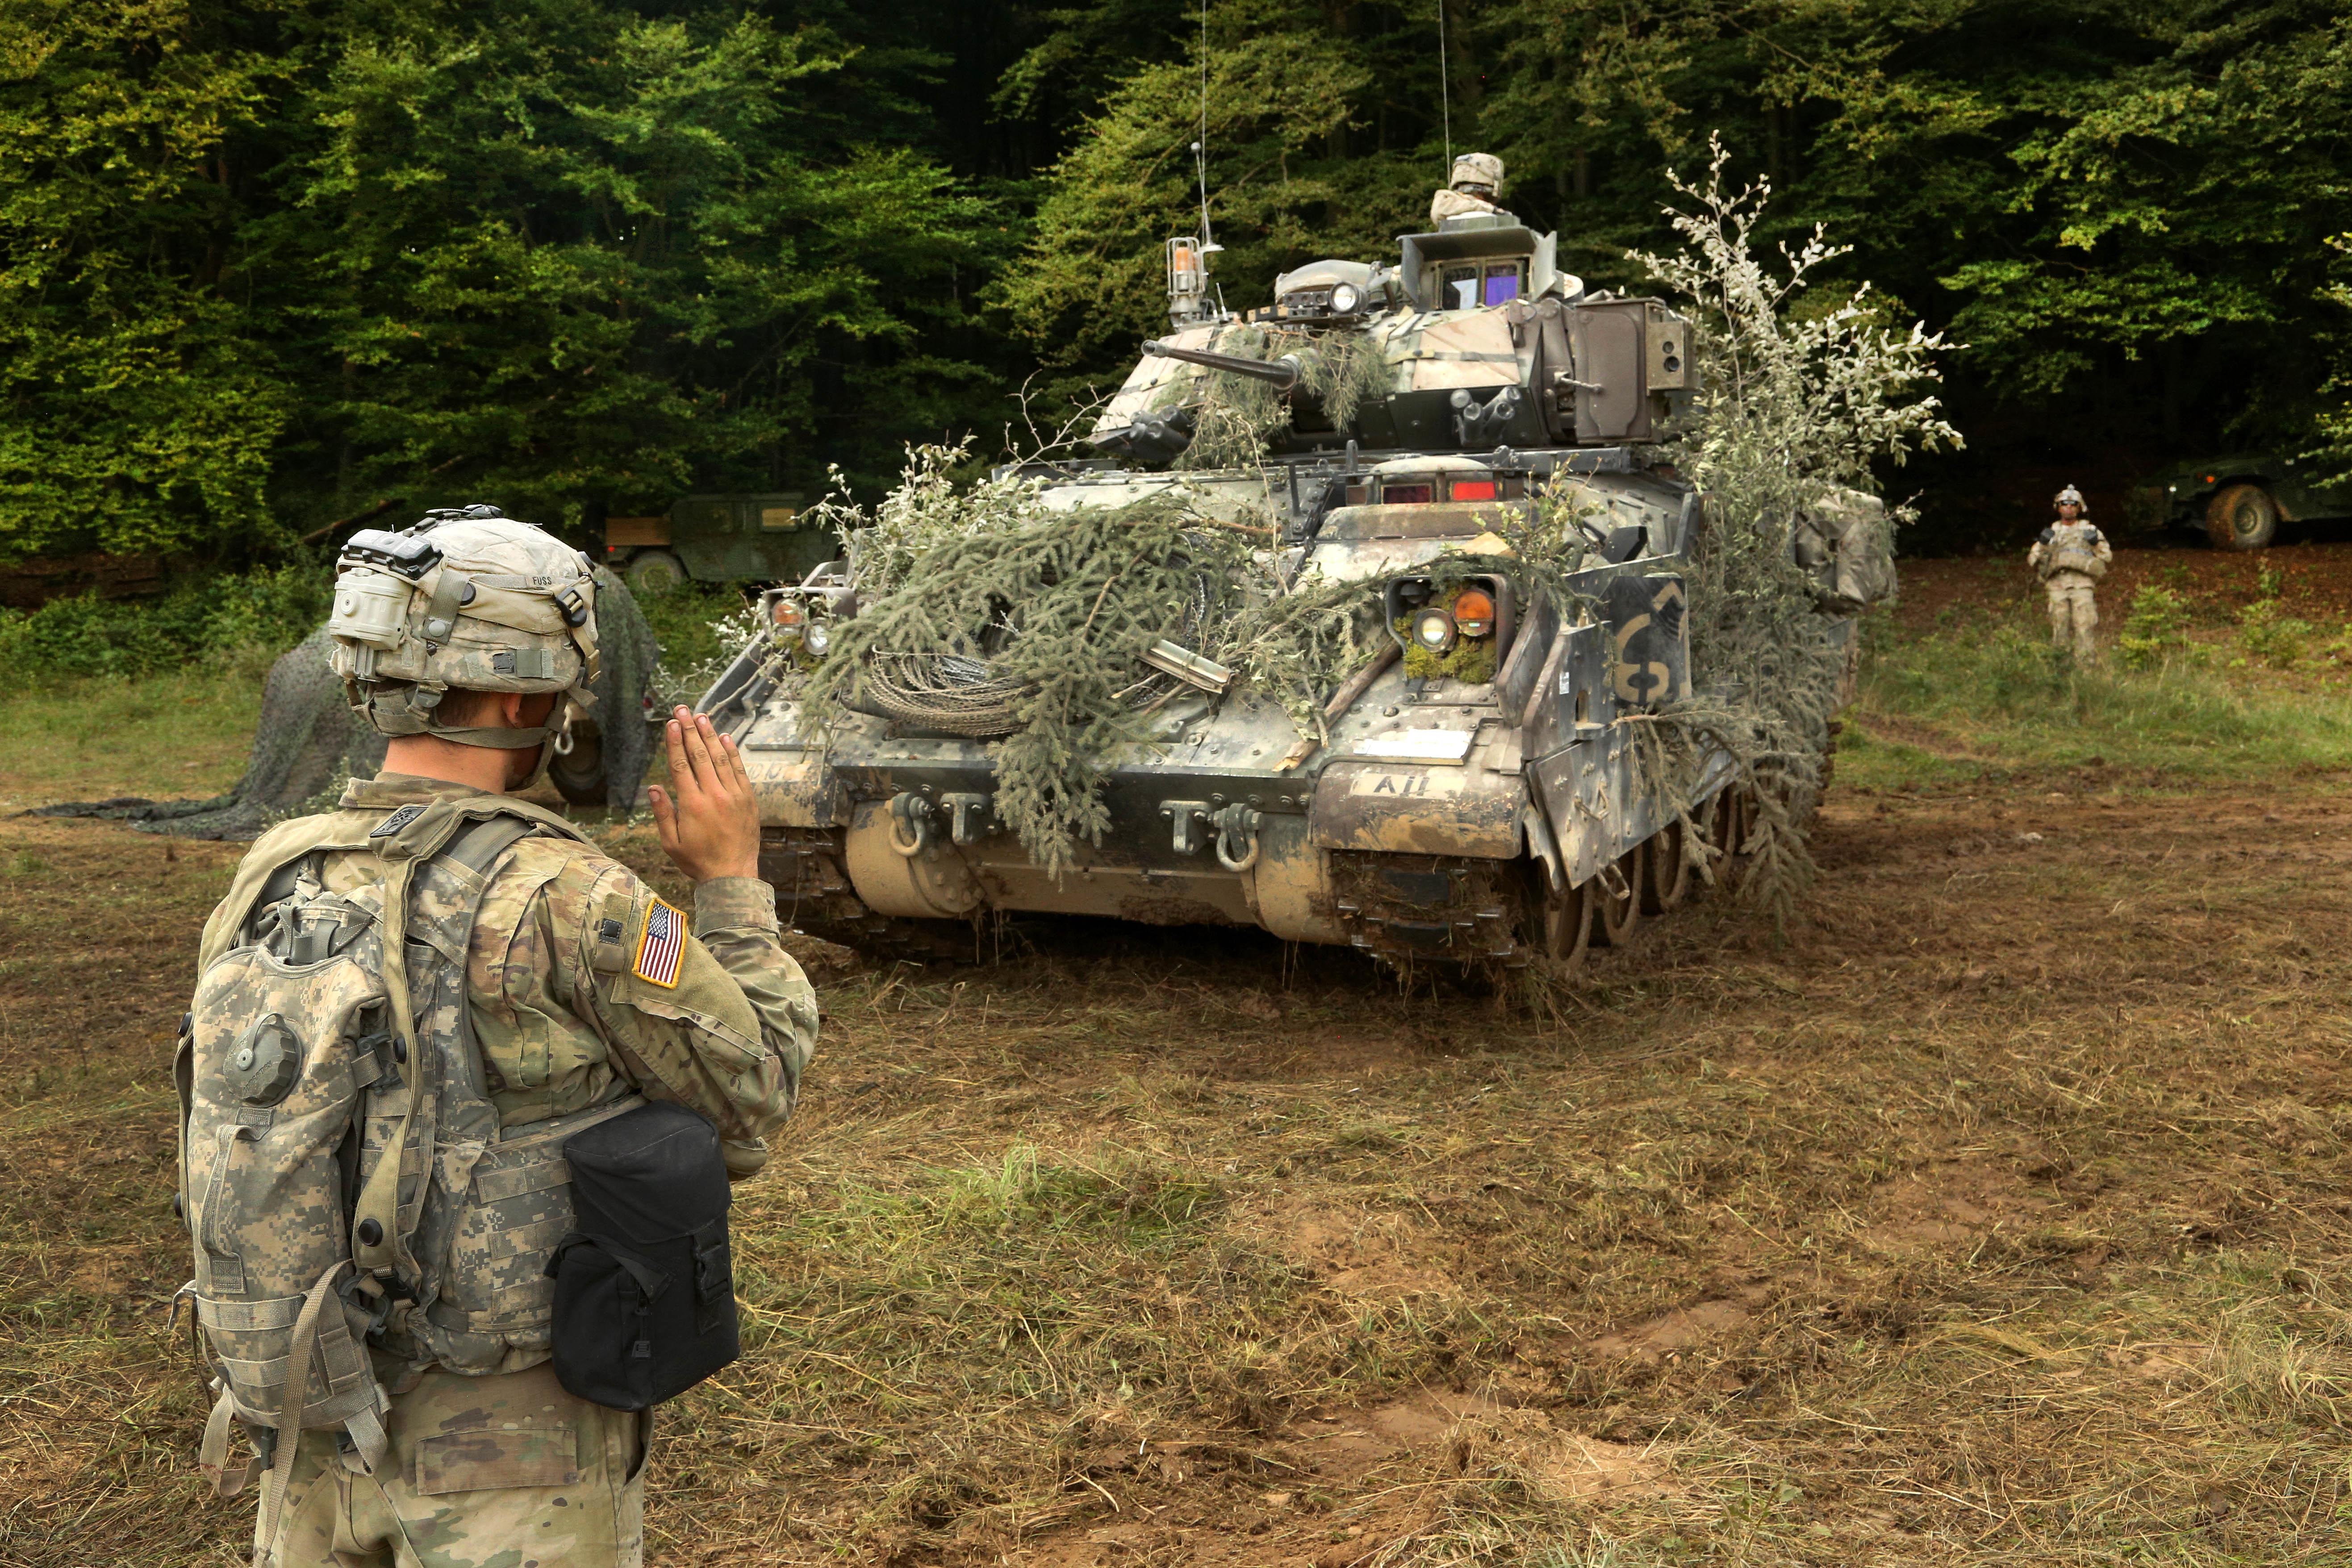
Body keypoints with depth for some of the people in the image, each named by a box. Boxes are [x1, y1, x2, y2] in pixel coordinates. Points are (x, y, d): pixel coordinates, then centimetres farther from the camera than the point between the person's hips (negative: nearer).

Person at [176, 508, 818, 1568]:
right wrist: (730, 880, -3)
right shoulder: (564, 899, -23)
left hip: (314, 1445, 6)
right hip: (514, 1460, -5)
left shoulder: (268, 882, -4)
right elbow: (750, 1102, -10)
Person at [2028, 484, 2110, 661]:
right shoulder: (2051, 532, 19)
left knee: (2084, 626, -14)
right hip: (2057, 585, 2)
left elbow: (2107, 557, 12)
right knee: (2059, 627, -1)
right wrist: (2043, 544, -3)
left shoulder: (2089, 530, 15)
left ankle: (2087, 663, -15)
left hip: (2082, 584, -2)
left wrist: (2096, 543, -6)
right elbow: (2033, 558, 14)